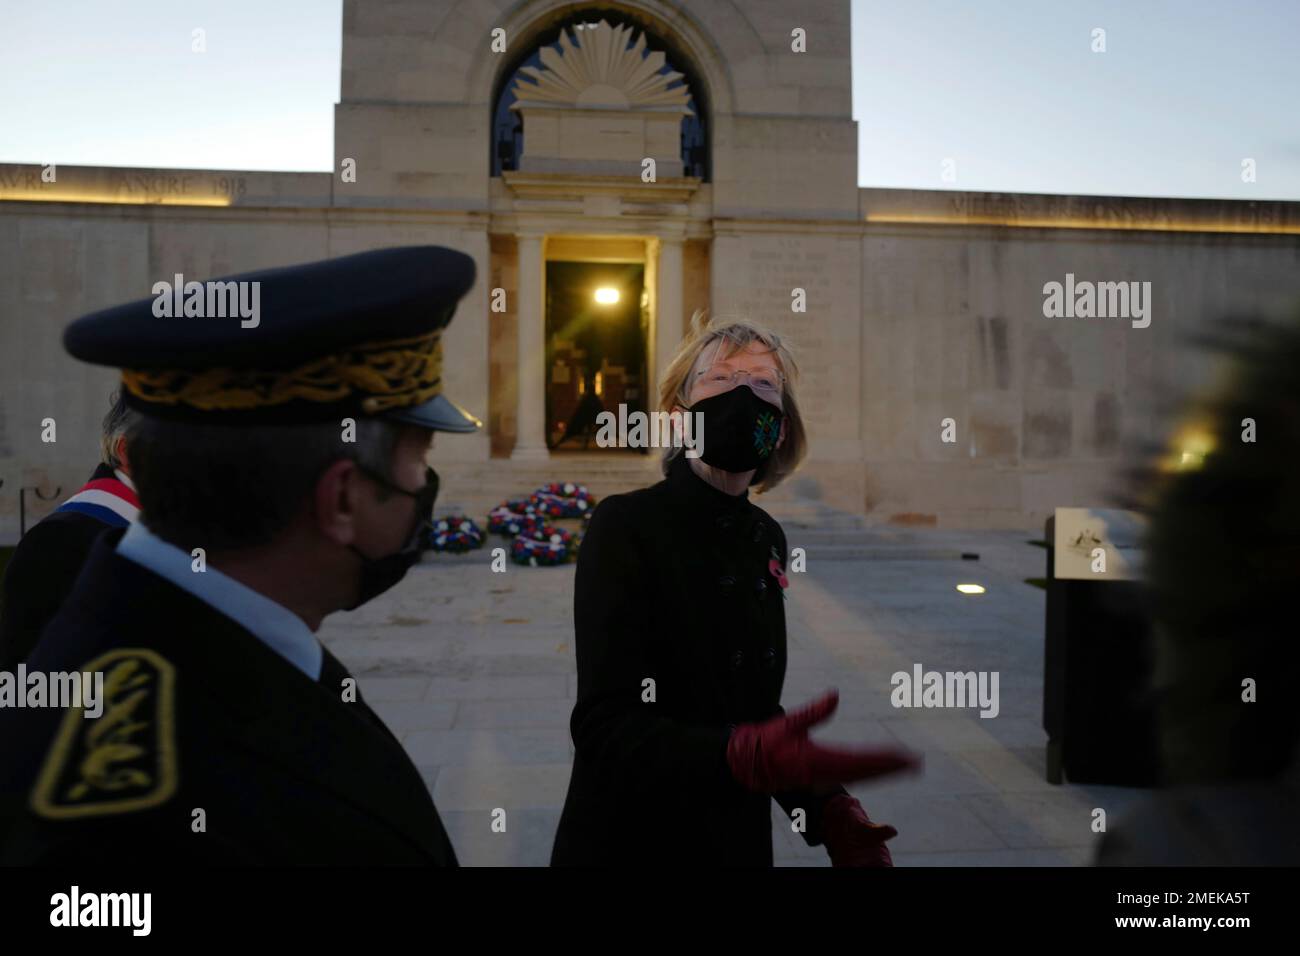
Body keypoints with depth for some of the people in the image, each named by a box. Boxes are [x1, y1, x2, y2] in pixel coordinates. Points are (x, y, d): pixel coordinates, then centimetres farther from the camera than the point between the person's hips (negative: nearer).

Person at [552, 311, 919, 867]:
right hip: (629, 844, -5)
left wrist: (827, 808, -7)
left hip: (741, 840, 6)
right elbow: (606, 727, -25)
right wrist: (746, 755, -40)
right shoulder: (625, 527, -18)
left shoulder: (766, 539, 1)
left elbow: (752, 702, 7)